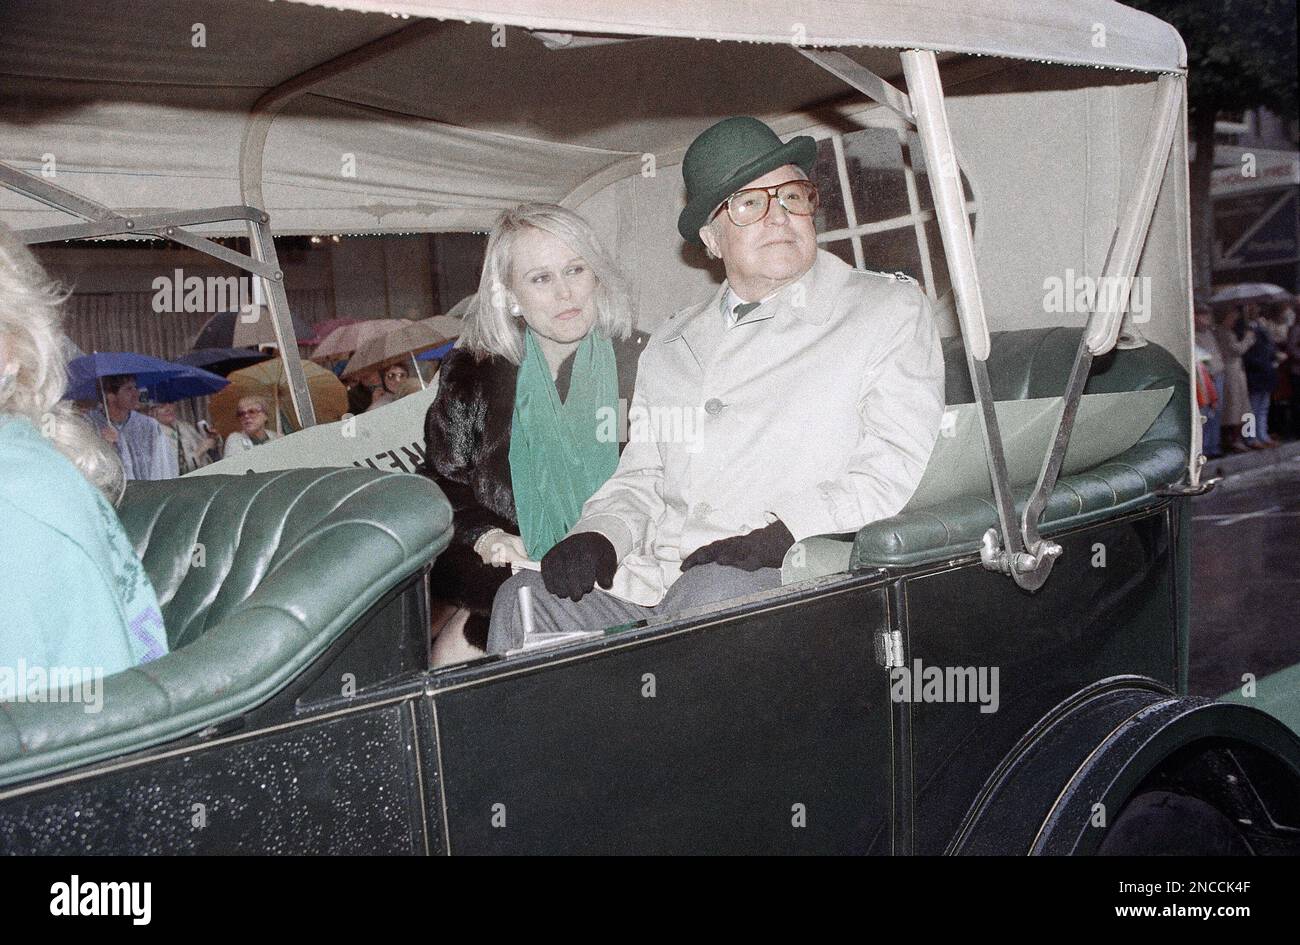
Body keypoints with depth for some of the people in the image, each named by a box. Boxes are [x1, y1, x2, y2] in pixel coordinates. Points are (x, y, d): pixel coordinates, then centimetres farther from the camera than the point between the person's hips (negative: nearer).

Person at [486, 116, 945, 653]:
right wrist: (599, 536, -1)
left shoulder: (890, 311, 8)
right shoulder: (670, 346, 23)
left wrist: (783, 534, -18)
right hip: (642, 590, 4)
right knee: (522, 597, -21)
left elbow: (893, 474, -3)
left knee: (713, 590, -37)